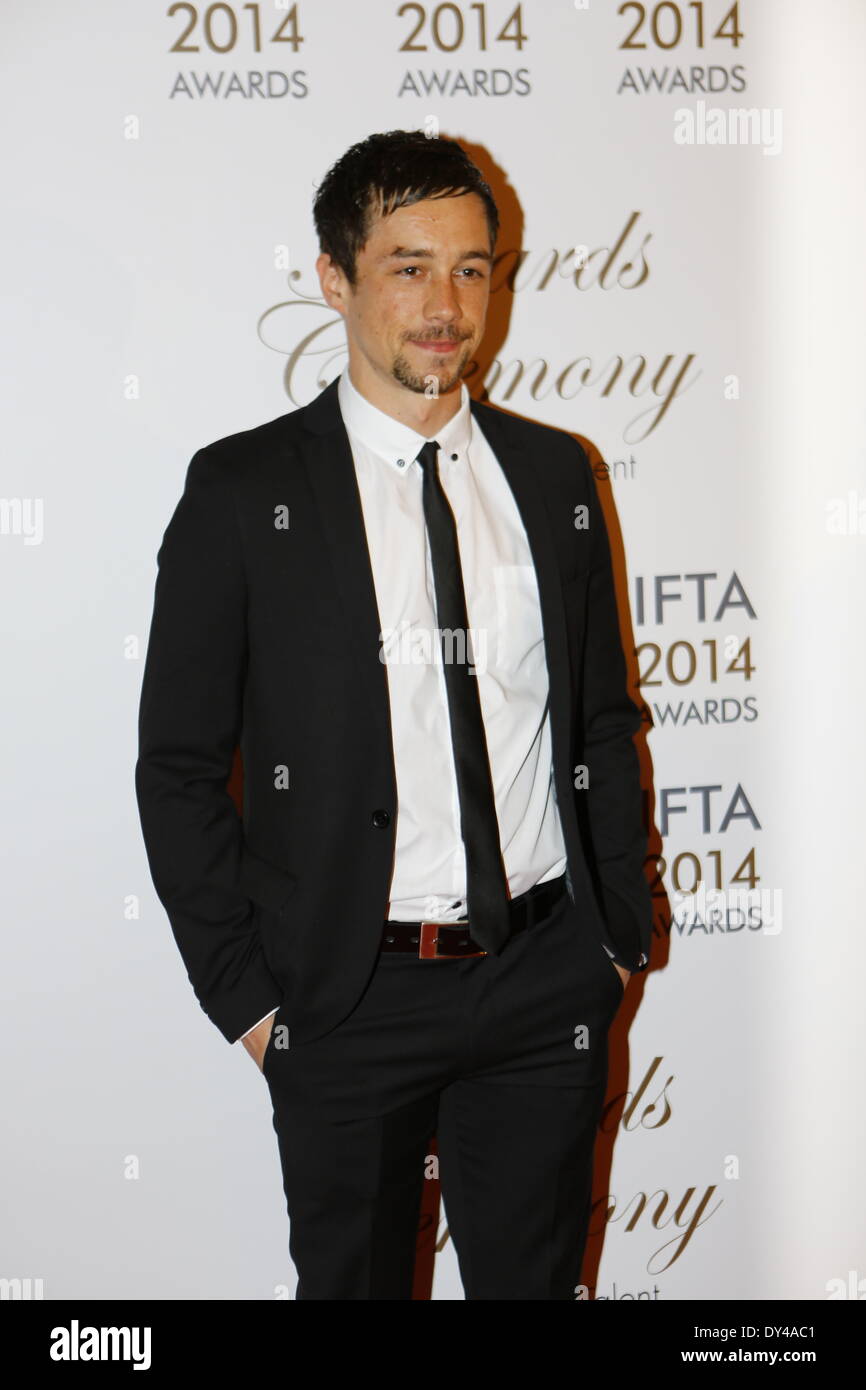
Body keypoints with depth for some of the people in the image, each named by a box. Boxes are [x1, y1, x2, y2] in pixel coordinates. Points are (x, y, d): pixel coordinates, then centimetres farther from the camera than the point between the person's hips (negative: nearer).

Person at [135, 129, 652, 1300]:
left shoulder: (556, 475, 5)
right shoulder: (243, 491, -6)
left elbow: (606, 720, 12)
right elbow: (178, 764, -4)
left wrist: (622, 933, 8)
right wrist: (244, 992, -6)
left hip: (548, 986, 3)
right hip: (348, 999, -3)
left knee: (537, 1279, 16)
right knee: (351, 1279, 13)